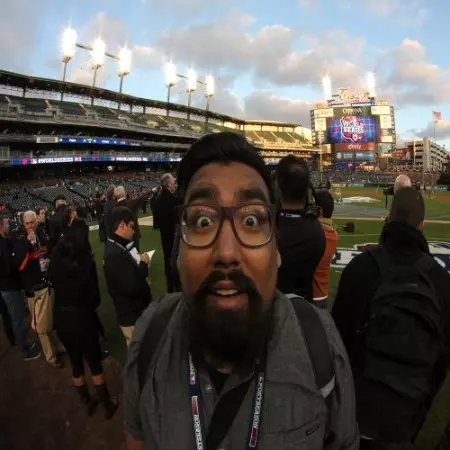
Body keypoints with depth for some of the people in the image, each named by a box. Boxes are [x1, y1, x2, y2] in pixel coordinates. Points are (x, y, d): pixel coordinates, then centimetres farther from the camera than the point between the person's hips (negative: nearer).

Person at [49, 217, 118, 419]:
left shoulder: (56, 259, -7)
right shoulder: (86, 262, -19)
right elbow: (94, 296, -11)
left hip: (61, 318, 5)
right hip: (81, 317, -5)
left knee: (76, 364, 20)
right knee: (94, 363, 13)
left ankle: (87, 404, 38)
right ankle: (107, 404, 29)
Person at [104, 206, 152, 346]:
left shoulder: (117, 246, 5)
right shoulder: (115, 254, -28)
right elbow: (132, 287, -32)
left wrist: (139, 262, -5)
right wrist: (143, 264, -19)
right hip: (132, 317, -10)